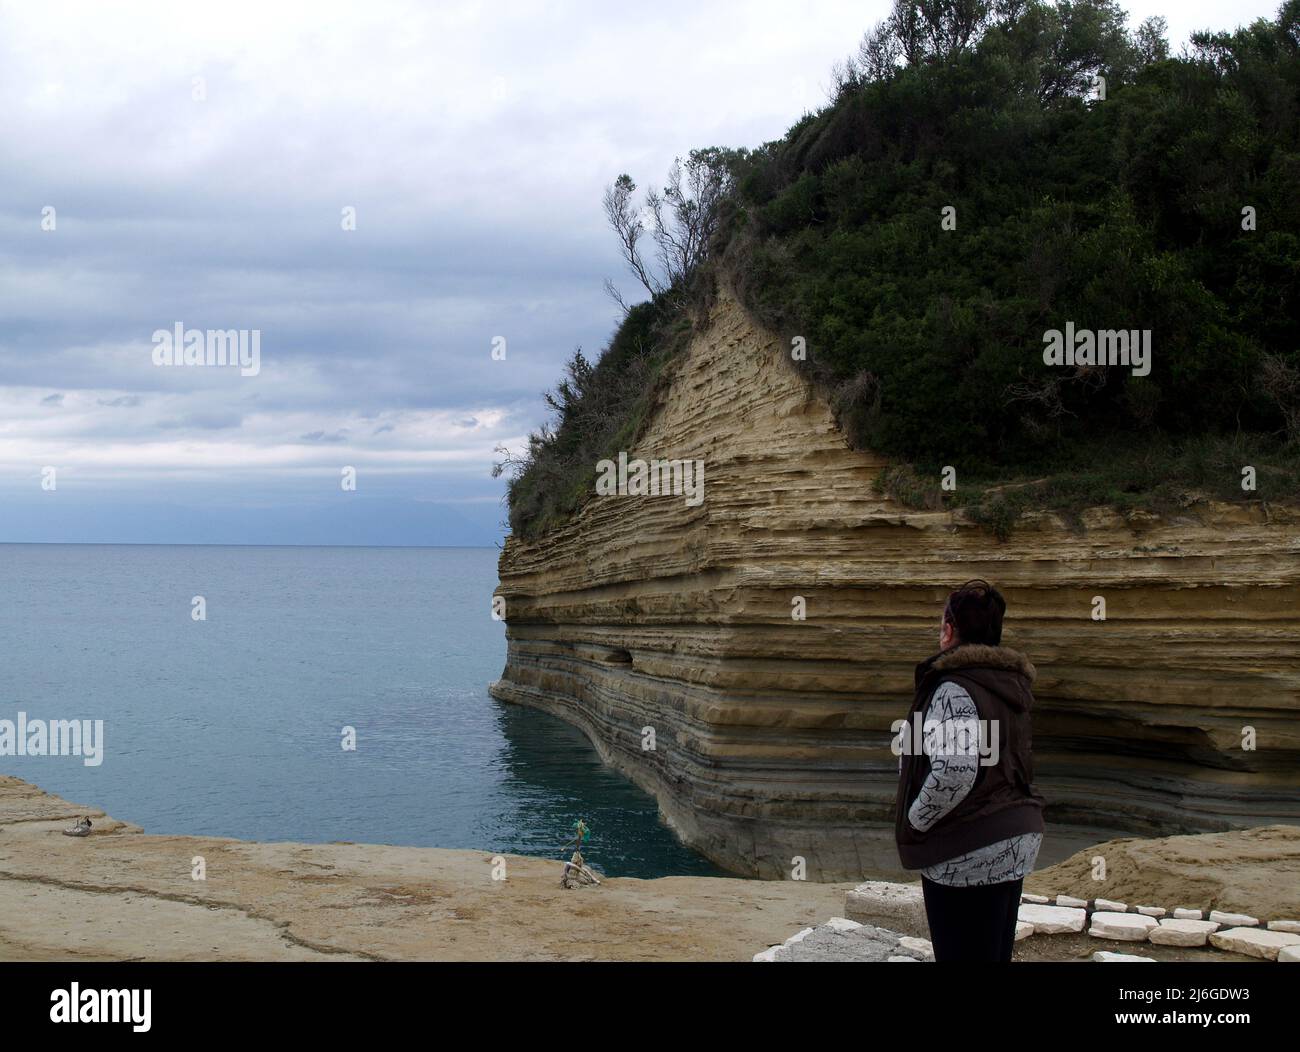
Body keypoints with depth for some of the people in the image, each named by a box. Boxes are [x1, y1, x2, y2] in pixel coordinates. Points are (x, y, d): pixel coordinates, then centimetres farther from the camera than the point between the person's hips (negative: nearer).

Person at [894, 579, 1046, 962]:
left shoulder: (953, 689, -18)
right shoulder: (1008, 684, 10)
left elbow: (954, 771, -30)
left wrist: (915, 820, -14)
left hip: (968, 855, -9)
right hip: (1017, 840, 9)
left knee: (963, 954, -2)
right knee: (996, 952, 17)